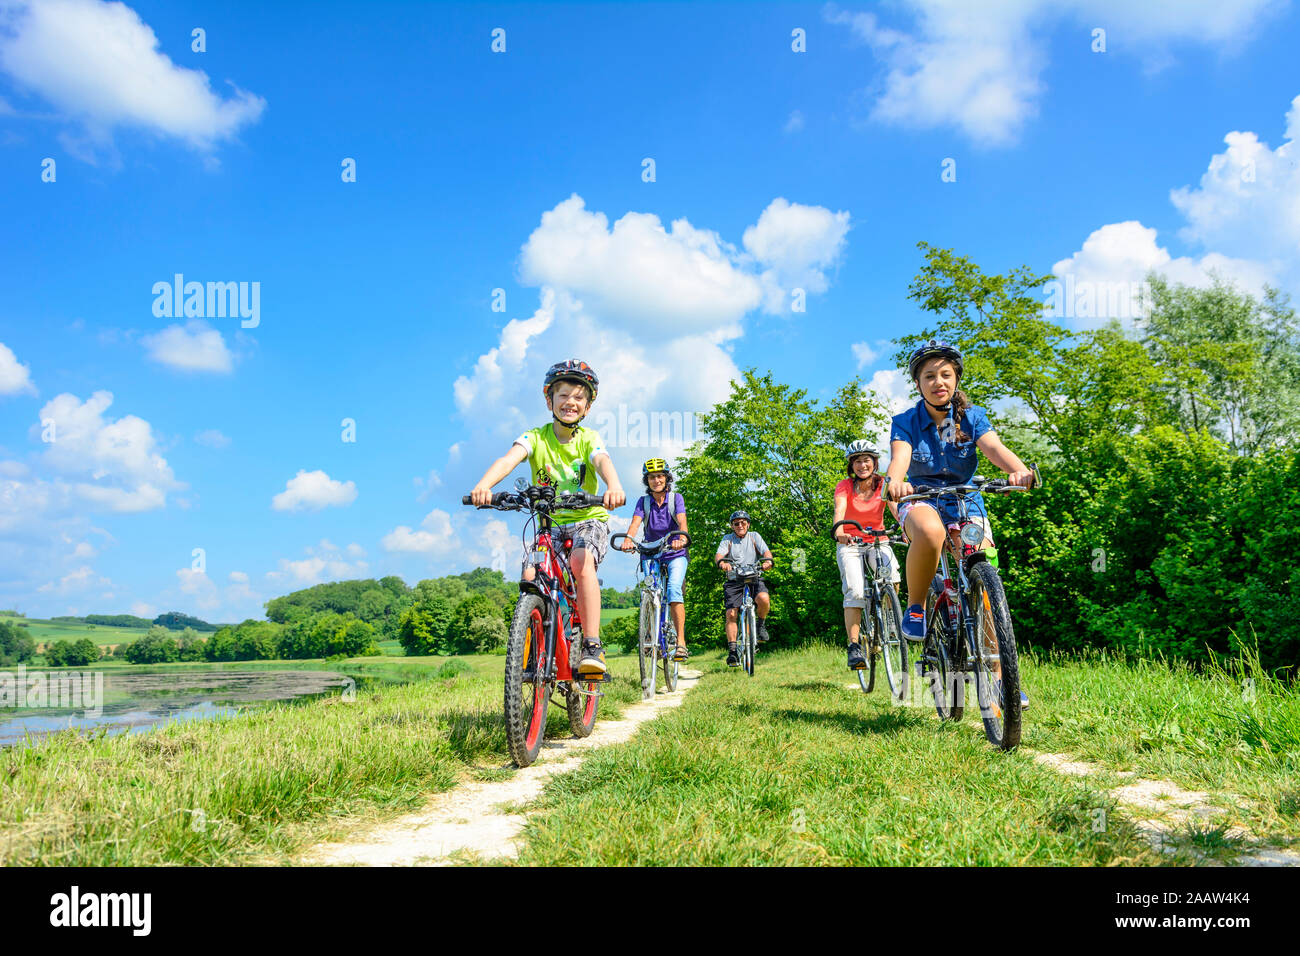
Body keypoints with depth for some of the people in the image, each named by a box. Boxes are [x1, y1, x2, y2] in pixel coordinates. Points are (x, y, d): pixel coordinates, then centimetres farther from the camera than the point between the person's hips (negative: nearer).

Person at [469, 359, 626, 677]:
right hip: (550, 523, 2)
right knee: (531, 574, -21)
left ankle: (592, 646, -28)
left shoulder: (589, 438, -6)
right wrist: (484, 485, -47)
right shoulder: (535, 437, -6)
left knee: (581, 561, -32)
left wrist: (614, 486, -52)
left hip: (588, 520, -2)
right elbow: (510, 458, -26)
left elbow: (603, 461, -28)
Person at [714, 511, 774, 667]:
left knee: (763, 599, -30)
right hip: (734, 581, 0)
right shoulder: (727, 539, 10)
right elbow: (719, 555, -6)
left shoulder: (754, 536, 11)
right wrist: (722, 562, -31)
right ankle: (732, 651, -9)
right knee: (731, 614, -14)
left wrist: (768, 561, -27)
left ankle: (761, 624, 0)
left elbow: (766, 551, -3)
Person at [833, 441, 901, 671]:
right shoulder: (845, 486, -9)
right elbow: (840, 510, -26)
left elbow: (896, 507, -20)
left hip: (878, 542, 1)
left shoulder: (883, 485, -4)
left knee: (892, 580, -26)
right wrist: (839, 532, -48)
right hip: (850, 544, -1)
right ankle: (854, 647, -19)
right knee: (855, 592, -22)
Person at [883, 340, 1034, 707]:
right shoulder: (905, 422, -6)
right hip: (921, 499, -2)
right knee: (930, 532, -40)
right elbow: (899, 457, -25)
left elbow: (994, 447, -22)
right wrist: (894, 481, -51)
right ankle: (915, 608, -16)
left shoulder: (972, 417, -3)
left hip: (966, 502, 2)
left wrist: (1019, 469, -45)